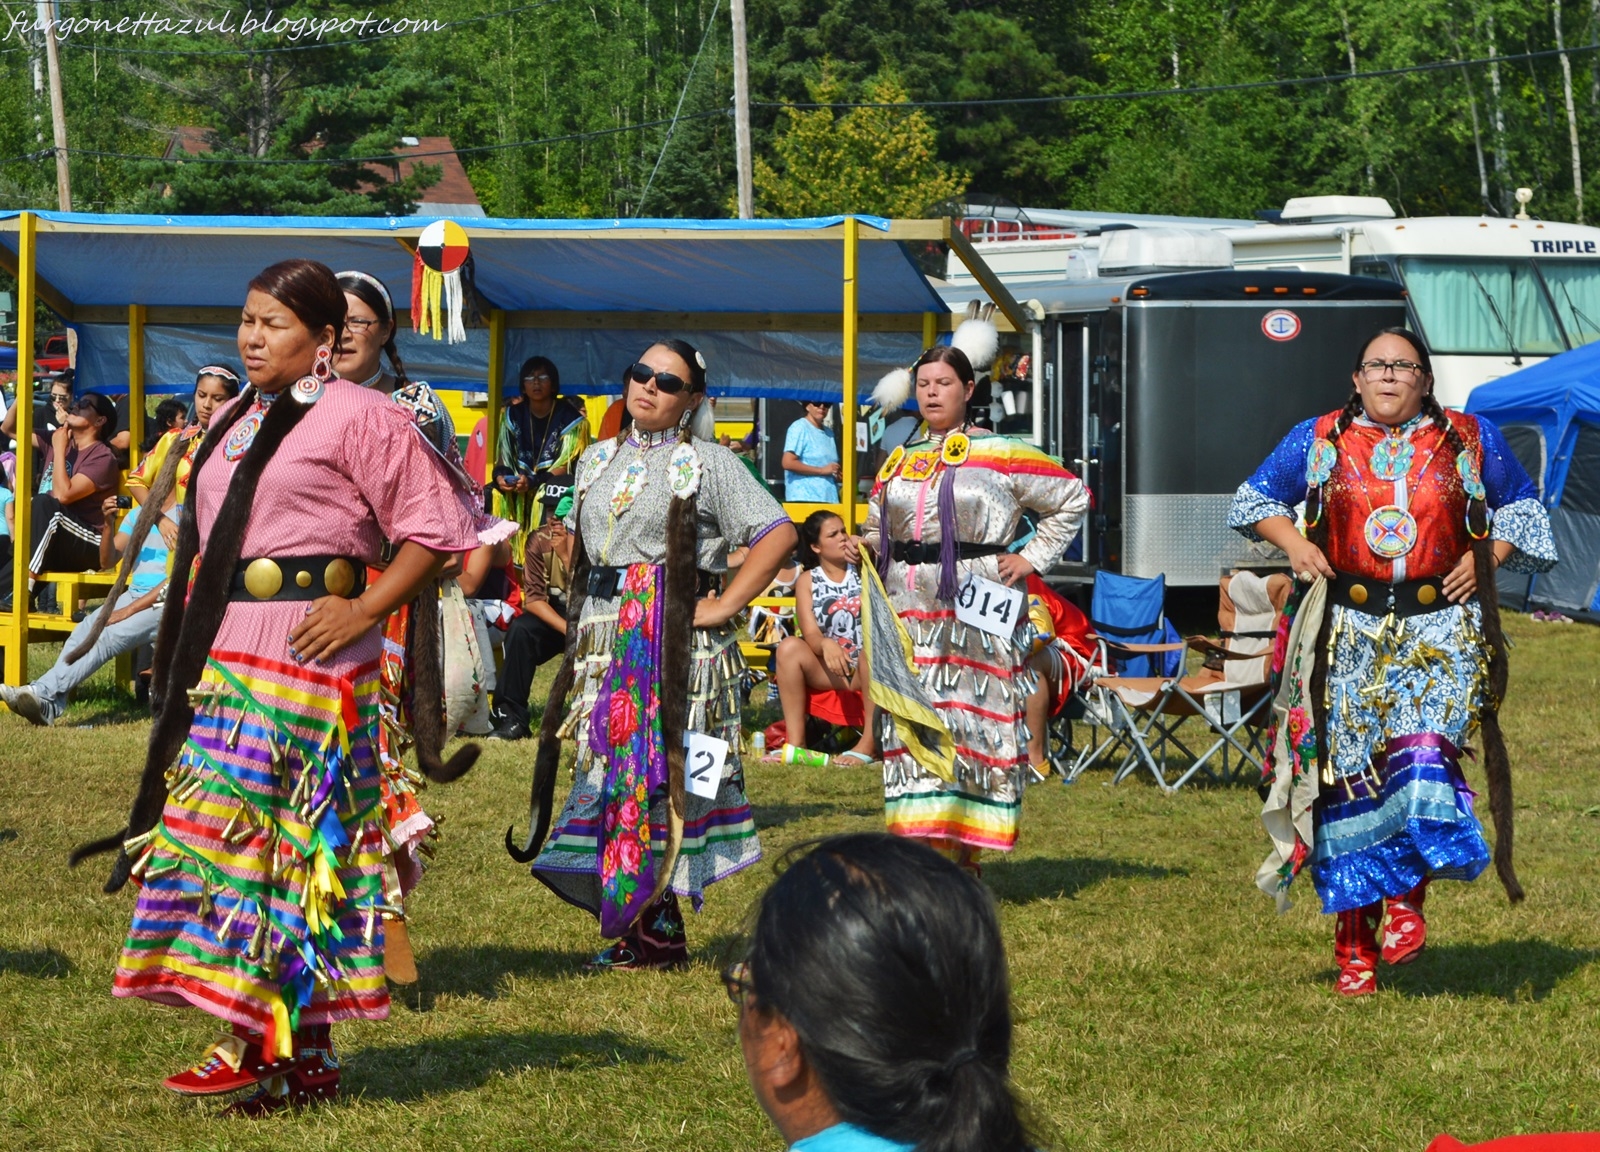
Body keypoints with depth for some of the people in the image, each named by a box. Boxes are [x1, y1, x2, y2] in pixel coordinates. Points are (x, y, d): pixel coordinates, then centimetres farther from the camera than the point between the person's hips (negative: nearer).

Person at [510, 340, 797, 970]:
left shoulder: (706, 464, -2)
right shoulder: (597, 461, 17)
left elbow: (778, 533, -8)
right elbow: (579, 546, 28)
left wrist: (725, 605, -12)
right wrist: (580, 621, 14)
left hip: (675, 639, -6)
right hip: (604, 638, 6)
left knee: (655, 771, -8)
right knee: (609, 769, 3)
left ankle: (659, 935, -4)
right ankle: (631, 926, 8)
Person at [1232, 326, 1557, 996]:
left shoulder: (1470, 440, 8)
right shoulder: (1318, 441, 9)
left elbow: (1522, 505, 20)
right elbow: (1256, 498, 20)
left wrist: (1488, 556, 2)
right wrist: (1292, 541, 2)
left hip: (1439, 630, 0)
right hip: (1349, 631, 1)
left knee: (1424, 754, -23)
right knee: (1350, 779, -3)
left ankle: (1406, 899, -11)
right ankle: (1354, 948, 3)